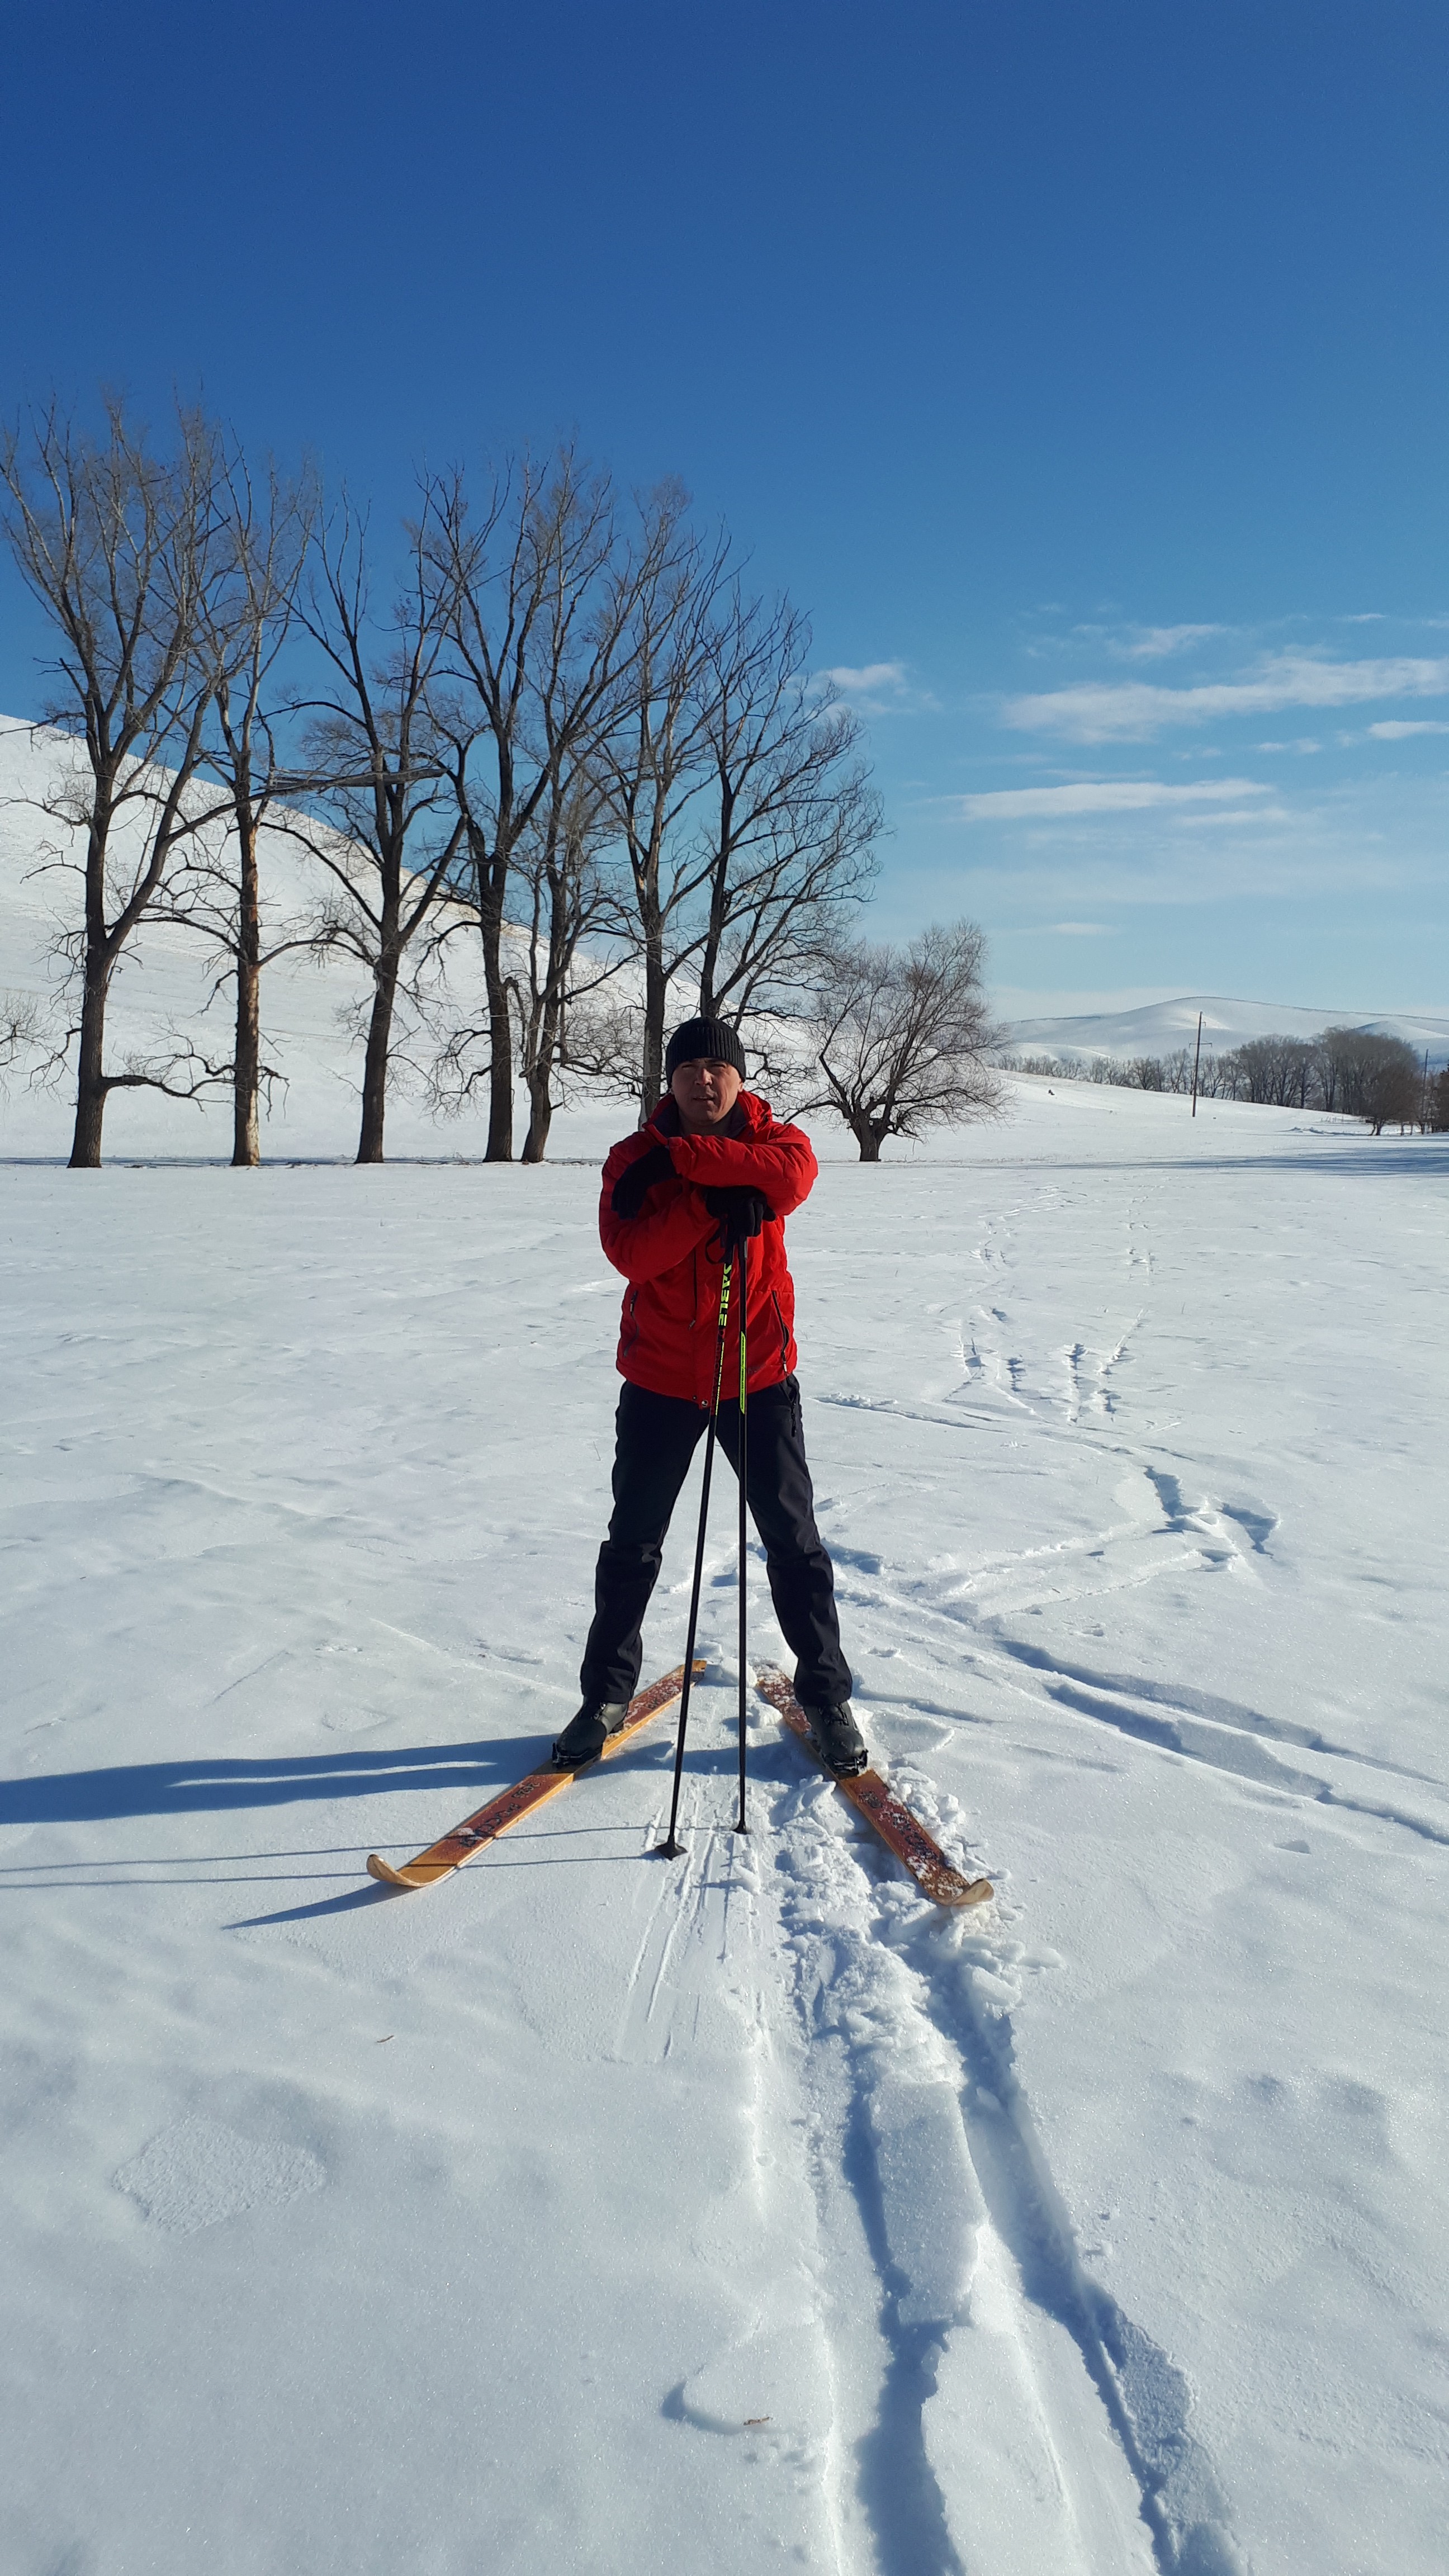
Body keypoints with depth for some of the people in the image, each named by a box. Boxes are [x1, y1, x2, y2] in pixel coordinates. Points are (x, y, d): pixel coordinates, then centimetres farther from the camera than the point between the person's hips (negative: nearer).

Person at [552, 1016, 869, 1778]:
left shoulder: (773, 1140, -1)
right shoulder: (633, 1158, -2)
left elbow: (791, 1175, -26)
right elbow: (630, 1252, -19)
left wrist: (683, 1158, -26)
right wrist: (716, 1202, -28)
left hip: (758, 1374, 0)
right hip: (660, 1378, 1)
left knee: (792, 1537, 5)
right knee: (632, 1542, 9)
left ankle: (826, 1695, 21)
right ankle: (606, 1695, 26)